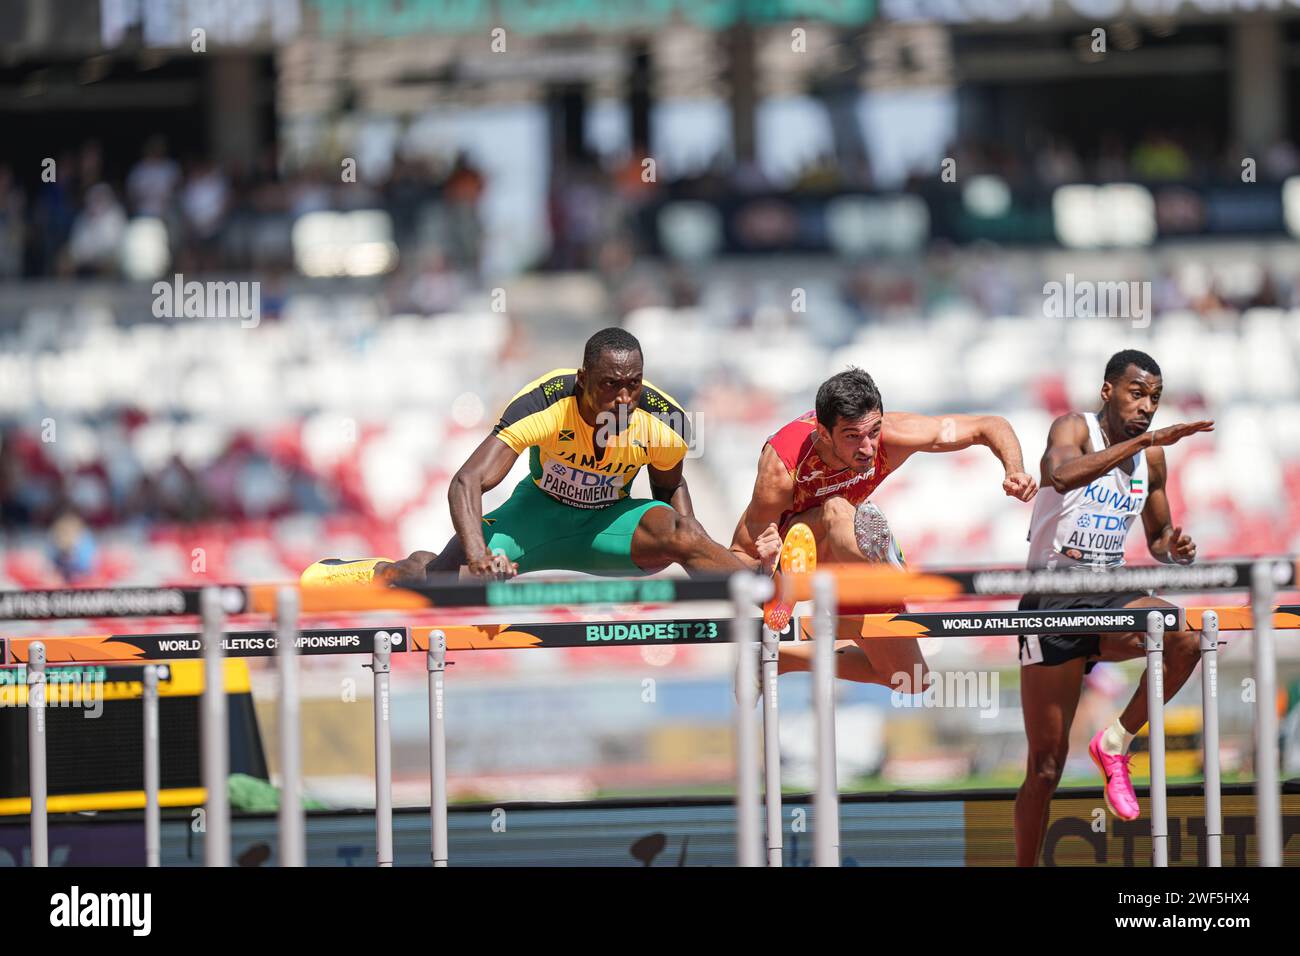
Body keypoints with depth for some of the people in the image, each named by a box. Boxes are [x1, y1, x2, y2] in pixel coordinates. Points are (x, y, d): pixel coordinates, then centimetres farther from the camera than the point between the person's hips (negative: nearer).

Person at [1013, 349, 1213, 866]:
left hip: (1109, 599, 5)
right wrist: (1141, 439, -38)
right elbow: (1061, 474, -34)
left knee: (1184, 640, -28)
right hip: (1053, 603, -5)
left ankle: (1117, 741, -8)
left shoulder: (1152, 458, 9)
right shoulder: (1075, 429, -9)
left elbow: (1158, 536, 24)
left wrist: (1173, 548, -1)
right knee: (1047, 764, -3)